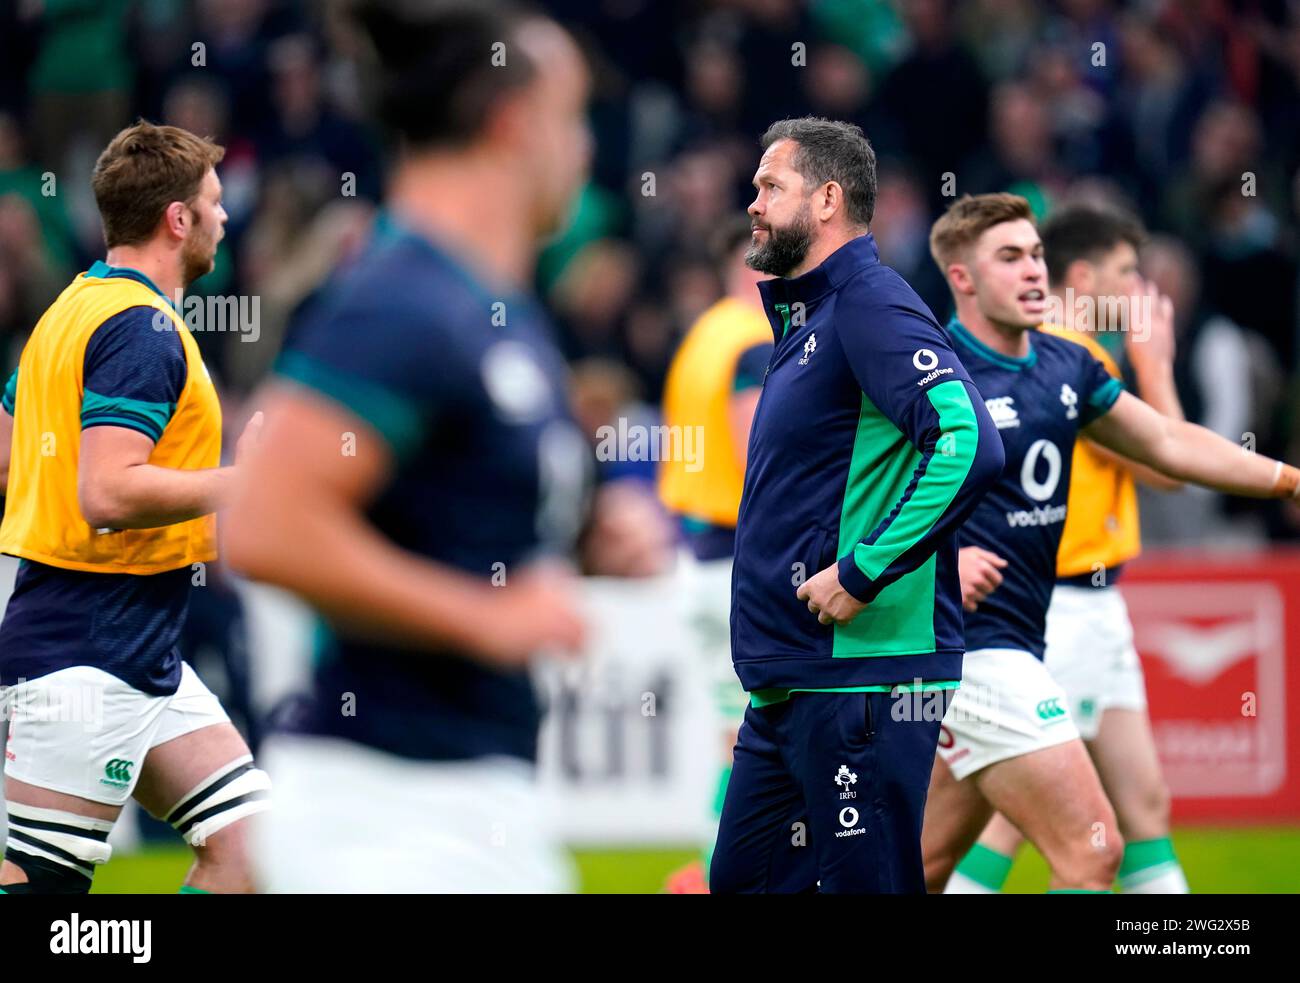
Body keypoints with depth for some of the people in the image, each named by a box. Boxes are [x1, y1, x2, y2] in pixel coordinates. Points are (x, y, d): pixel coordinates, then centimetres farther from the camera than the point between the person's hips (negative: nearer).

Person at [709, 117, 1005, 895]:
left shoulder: (870, 304, -12)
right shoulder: (806, 317, 19)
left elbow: (970, 443, -26)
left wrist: (862, 574, -22)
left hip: (861, 678, -10)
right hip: (785, 685, 10)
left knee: (867, 883, -7)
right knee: (742, 881, 12)